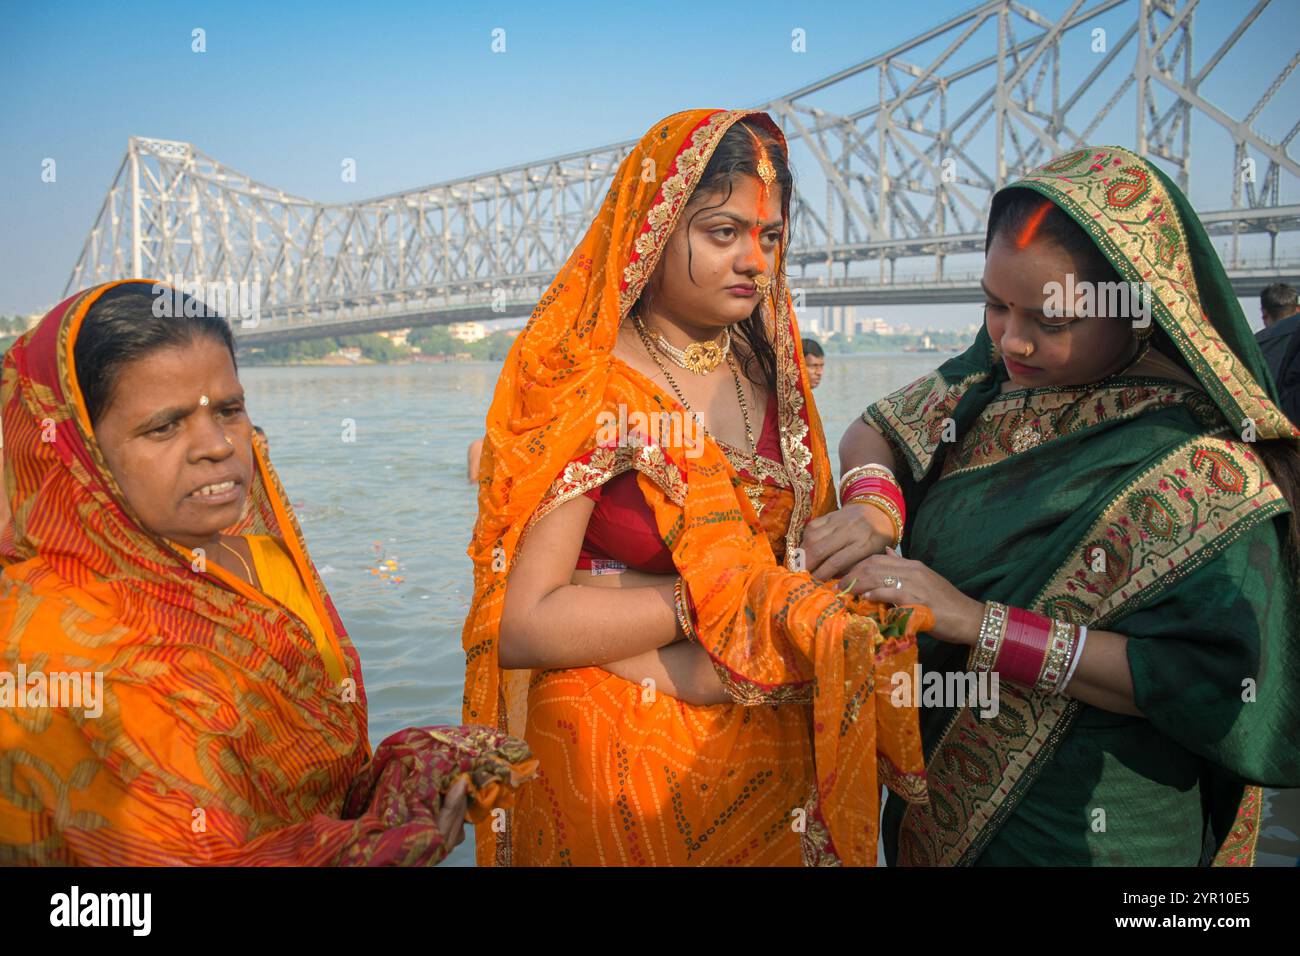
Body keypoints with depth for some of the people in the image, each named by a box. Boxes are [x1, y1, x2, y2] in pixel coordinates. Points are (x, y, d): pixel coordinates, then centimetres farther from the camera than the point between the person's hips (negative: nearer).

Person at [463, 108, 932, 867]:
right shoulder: (585, 391, -15)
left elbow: (809, 549, 9)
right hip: (622, 765, -5)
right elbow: (521, 624, -21)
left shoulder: (773, 372, 5)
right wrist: (709, 602, -20)